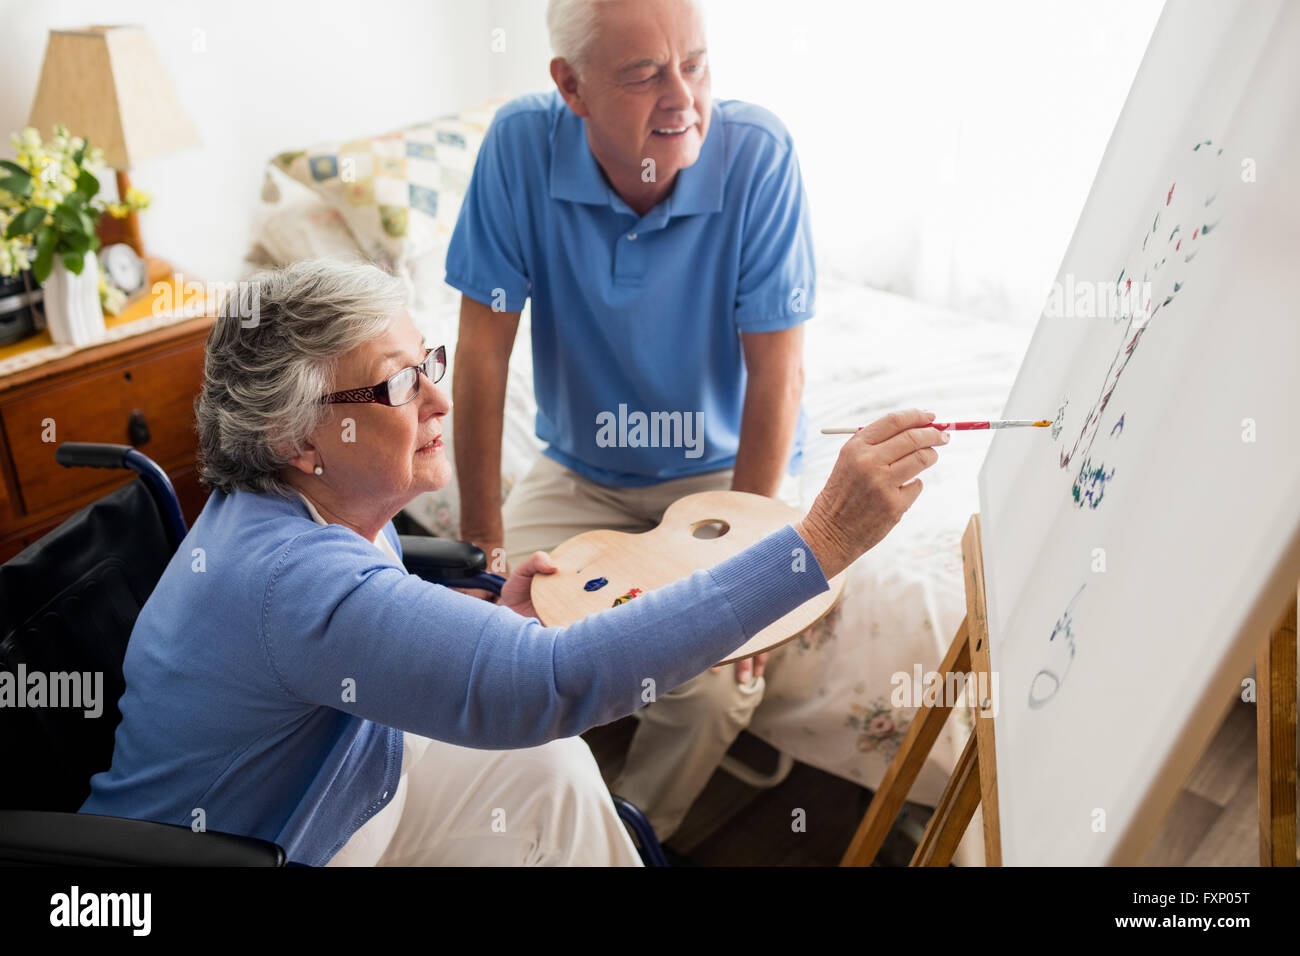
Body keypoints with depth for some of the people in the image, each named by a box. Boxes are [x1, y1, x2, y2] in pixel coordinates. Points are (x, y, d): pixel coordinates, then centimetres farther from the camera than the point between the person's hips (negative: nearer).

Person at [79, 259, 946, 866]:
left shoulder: (323, 505, -6)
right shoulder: (295, 578, -36)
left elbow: (380, 643, 10)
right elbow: (557, 680, -45)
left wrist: (493, 618, -11)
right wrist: (823, 539, -46)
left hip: (333, 790, 8)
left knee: (542, 764, 3)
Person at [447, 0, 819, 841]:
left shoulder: (758, 155, -20)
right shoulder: (521, 146, -15)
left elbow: (778, 375, -18)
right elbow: (483, 352, -12)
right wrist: (483, 542, -12)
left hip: (727, 467, -2)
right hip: (580, 471, 2)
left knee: (714, 675, -22)